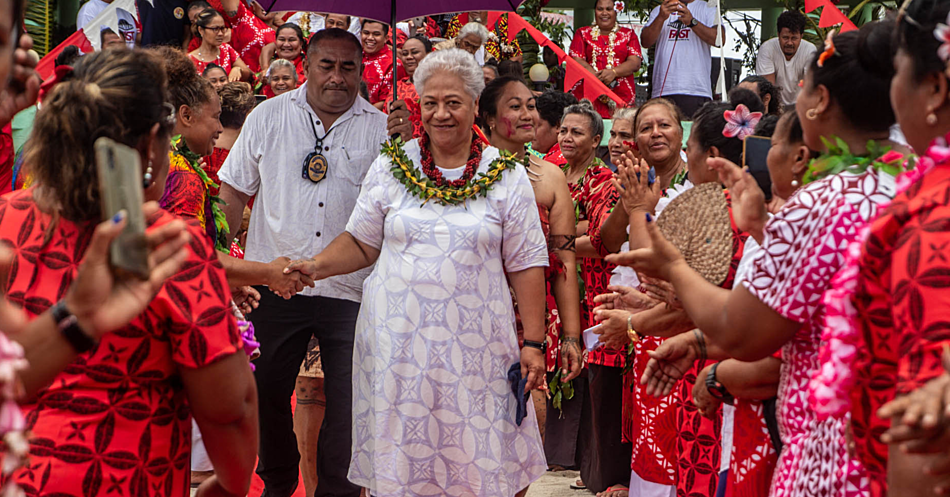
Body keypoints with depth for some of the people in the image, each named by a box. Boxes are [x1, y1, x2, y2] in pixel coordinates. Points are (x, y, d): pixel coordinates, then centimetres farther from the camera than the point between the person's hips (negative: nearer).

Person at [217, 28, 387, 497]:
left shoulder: (382, 129, 3)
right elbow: (234, 191, 10)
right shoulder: (268, 116, 5)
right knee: (265, 392, 12)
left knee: (349, 401, -1)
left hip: (349, 290, -1)